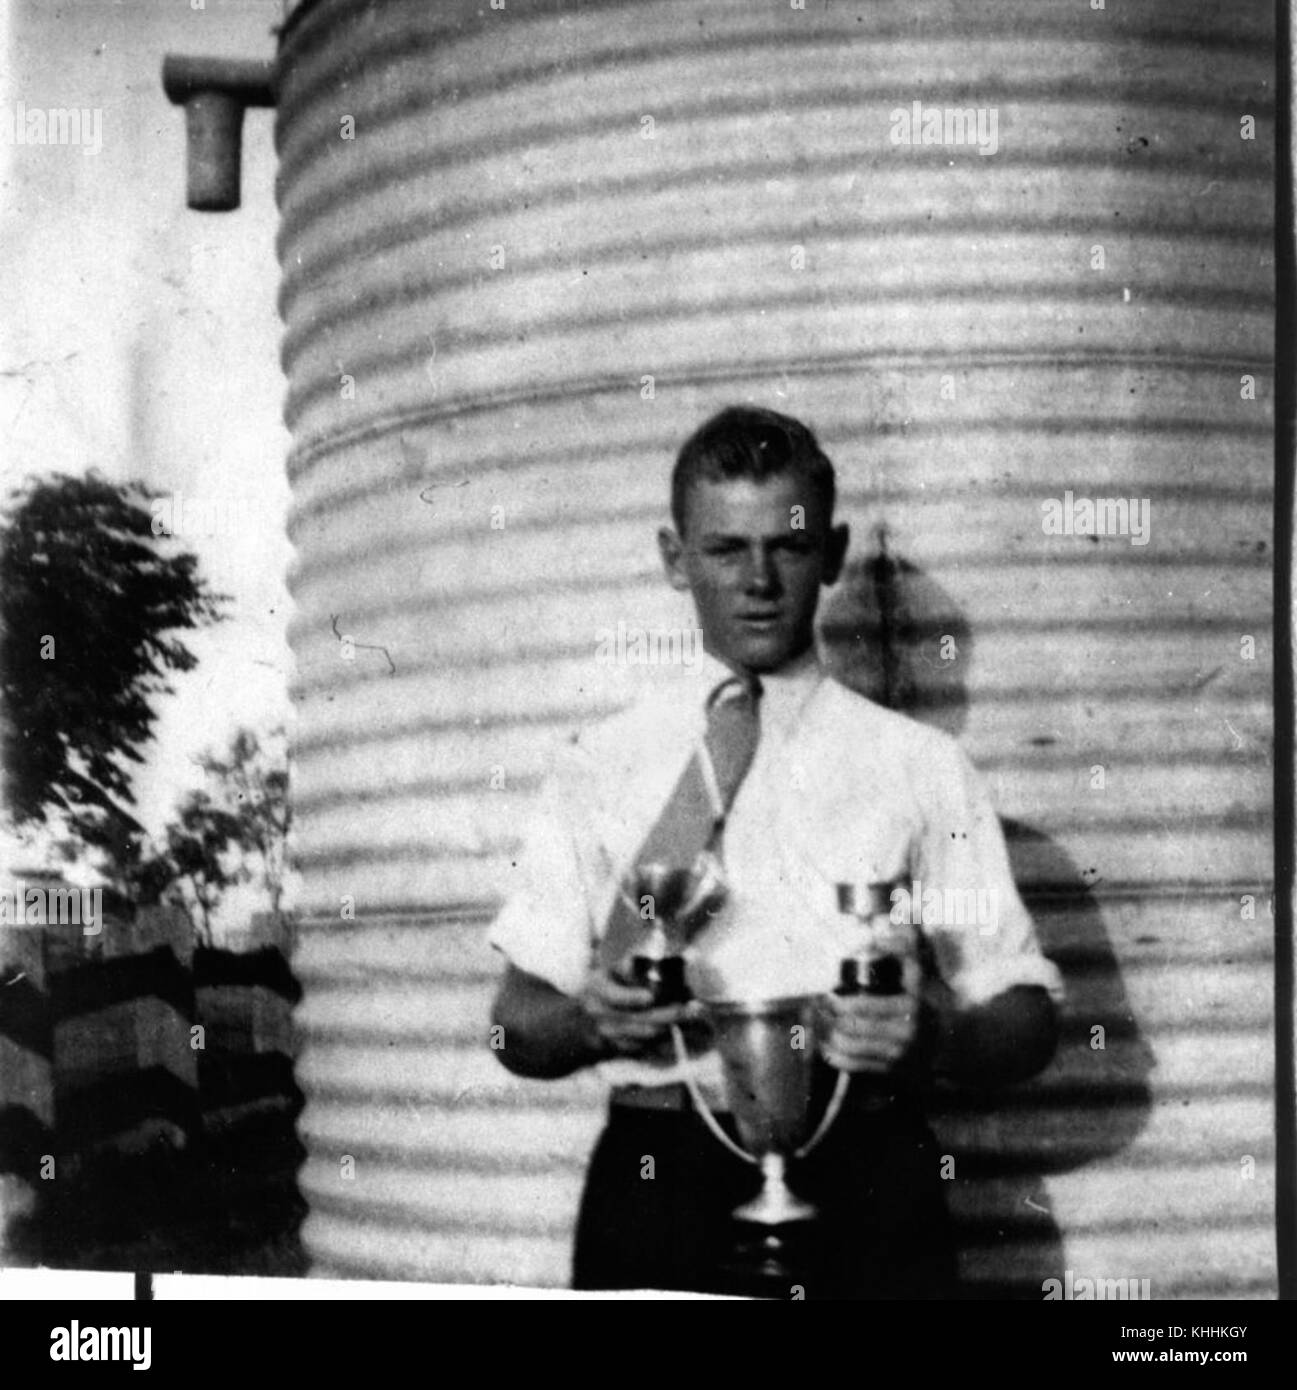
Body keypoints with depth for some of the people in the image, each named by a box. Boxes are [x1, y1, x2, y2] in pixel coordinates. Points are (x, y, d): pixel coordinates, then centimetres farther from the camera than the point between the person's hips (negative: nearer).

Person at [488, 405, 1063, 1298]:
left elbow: (1028, 1020, 5)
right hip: (655, 1184, 1)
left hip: (864, 1193, 0)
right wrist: (590, 1020, -12)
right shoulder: (601, 769, 10)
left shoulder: (918, 767, 6)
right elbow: (517, 1020, 10)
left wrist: (930, 1037, -16)